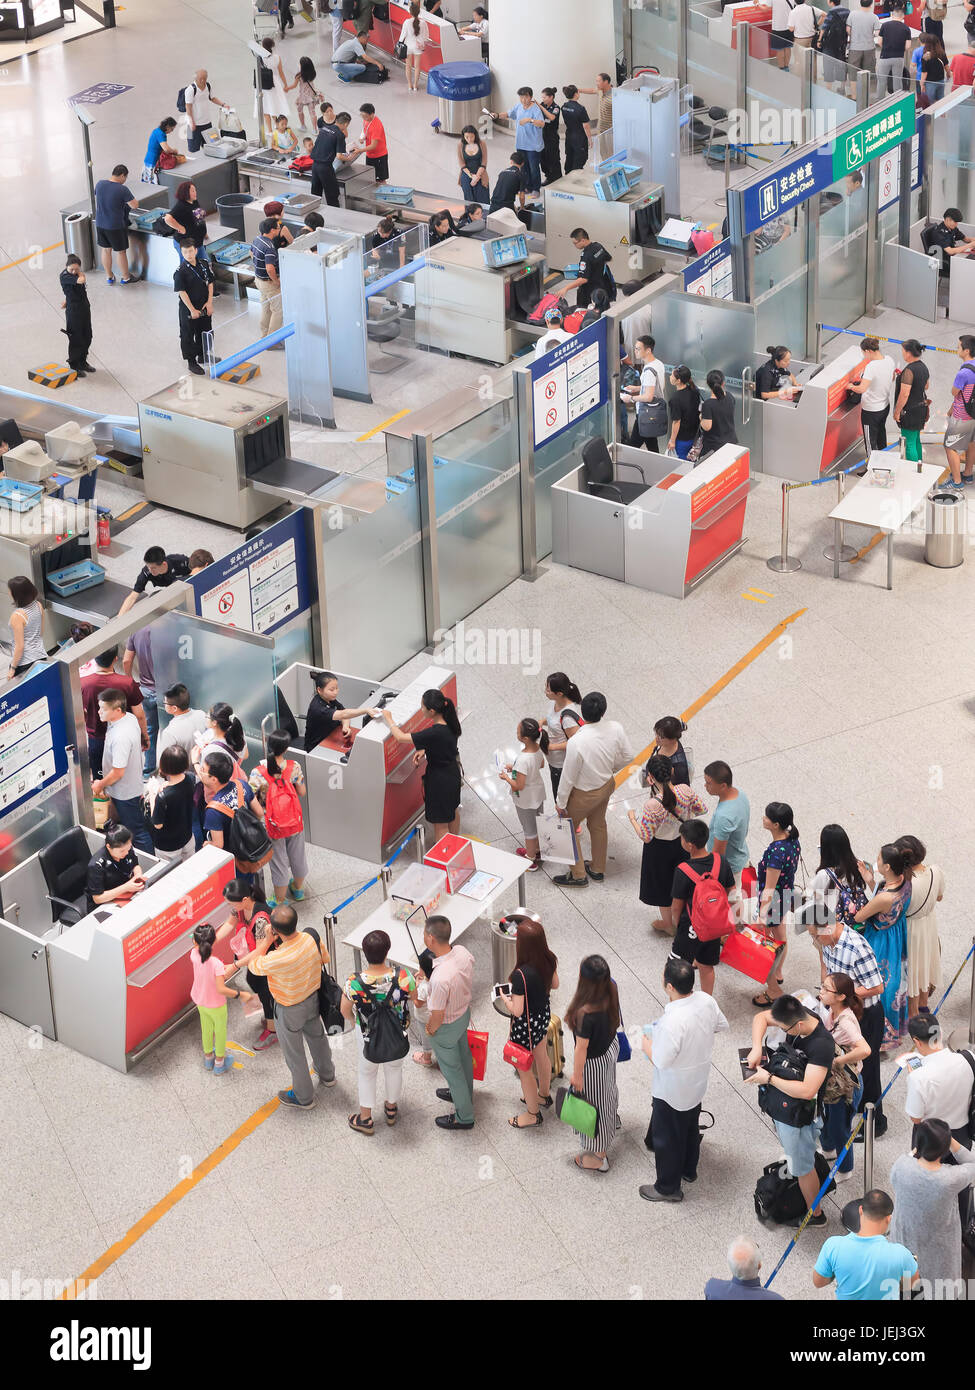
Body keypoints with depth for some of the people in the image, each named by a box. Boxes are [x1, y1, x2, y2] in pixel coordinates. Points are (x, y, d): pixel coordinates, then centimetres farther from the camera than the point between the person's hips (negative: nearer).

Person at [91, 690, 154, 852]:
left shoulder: (121, 737, -36)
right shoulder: (130, 718, -7)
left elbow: (117, 773, -29)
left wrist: (100, 785, -8)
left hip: (125, 793, -10)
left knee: (138, 832, 7)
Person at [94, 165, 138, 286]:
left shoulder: (99, 184, -3)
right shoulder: (122, 189, -21)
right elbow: (134, 205, -14)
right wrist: (135, 200, 8)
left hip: (100, 224, 5)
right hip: (116, 226, -5)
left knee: (106, 249, 20)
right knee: (121, 252, 11)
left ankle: (109, 276, 31)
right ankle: (125, 277, 23)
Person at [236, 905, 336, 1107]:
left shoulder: (278, 959, -42)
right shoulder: (312, 939, -24)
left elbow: (253, 966, -20)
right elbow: (325, 959, -2)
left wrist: (267, 939, -17)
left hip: (289, 1010, -6)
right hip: (313, 998, 6)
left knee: (294, 1053, 20)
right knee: (316, 1035, 33)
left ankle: (304, 1098, 42)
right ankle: (327, 1075, 59)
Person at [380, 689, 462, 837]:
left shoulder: (435, 733, -37)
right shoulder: (450, 723, -12)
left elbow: (400, 737, -29)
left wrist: (388, 718, -13)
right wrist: (424, 751, -4)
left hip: (440, 780, -9)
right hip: (453, 772, 9)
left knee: (440, 824, 8)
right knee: (453, 810, 31)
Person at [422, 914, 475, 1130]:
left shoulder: (440, 978, -43)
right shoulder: (462, 952, -21)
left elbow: (438, 1015, -29)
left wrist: (431, 1030, -8)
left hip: (446, 1027, -7)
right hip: (464, 1012, 7)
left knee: (451, 1068, 16)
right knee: (463, 1056, 31)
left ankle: (464, 1116, 36)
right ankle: (463, 1094, 58)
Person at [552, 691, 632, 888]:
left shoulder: (576, 742, -38)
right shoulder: (615, 728, -22)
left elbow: (568, 777, -24)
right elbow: (626, 757, -4)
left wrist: (561, 802, -7)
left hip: (585, 794, -6)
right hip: (607, 785, 6)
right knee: (598, 825, 28)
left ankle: (578, 875, 33)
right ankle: (598, 870, 48)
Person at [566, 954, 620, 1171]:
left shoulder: (585, 1013, -42)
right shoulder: (611, 989, -21)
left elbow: (581, 1049, -27)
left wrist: (577, 1075, -12)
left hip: (594, 1061, -7)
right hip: (610, 1047, 7)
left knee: (594, 1102, 16)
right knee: (607, 1089, 35)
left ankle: (598, 1157, 36)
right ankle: (611, 1120, 66)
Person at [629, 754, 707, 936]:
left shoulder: (652, 805, -36)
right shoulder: (685, 790, -22)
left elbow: (646, 837, -24)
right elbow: (702, 809, -5)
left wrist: (632, 818, -8)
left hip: (661, 849, -4)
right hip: (682, 843, 4)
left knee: (663, 886, 21)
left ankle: (668, 924, 43)